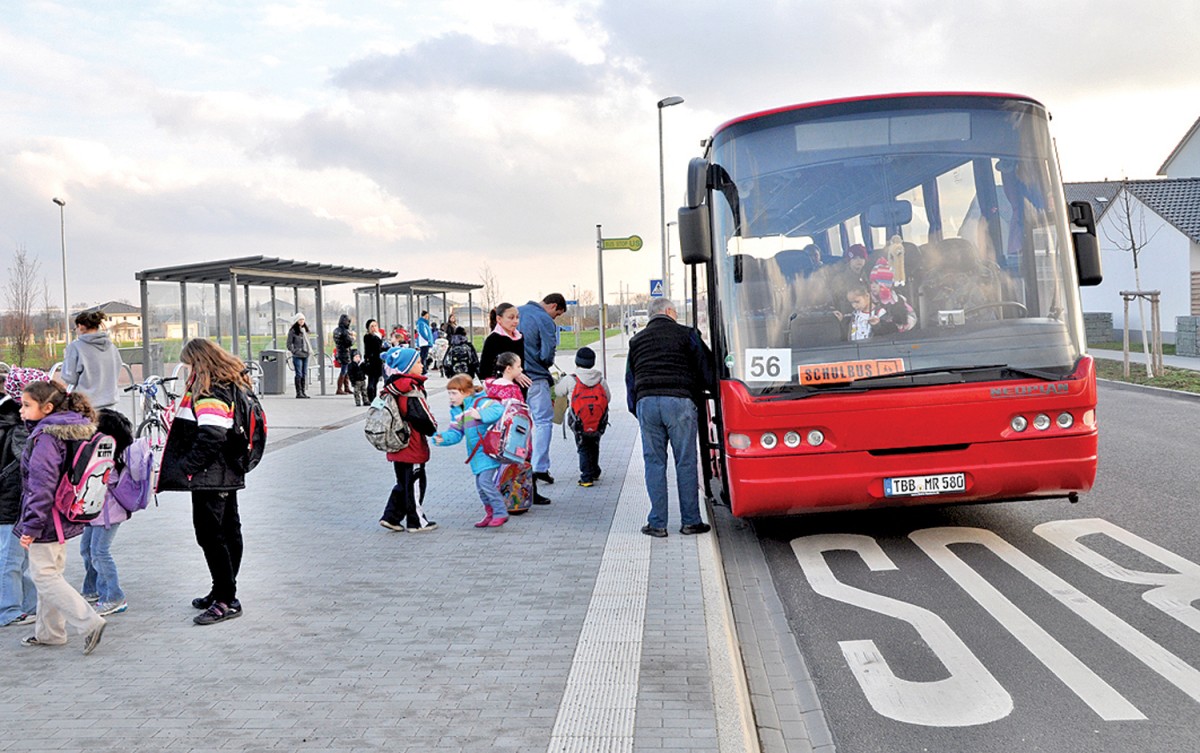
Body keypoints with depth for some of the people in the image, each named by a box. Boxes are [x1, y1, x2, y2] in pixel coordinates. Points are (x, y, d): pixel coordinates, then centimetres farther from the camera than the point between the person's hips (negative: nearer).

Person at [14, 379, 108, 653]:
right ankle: (49, 631, 28)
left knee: (44, 575, -2)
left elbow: (42, 486, -24)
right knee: (51, 573, 18)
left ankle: (89, 622, -9)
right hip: (65, 518, 10)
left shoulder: (45, 438, -20)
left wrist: (31, 526, -20)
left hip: (48, 519, -10)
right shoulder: (74, 432, 9)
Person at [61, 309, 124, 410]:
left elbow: (70, 378, -6)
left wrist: (66, 358, 7)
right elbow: (116, 374, 15)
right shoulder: (111, 346, 6)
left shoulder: (75, 347, -10)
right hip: (109, 402, 5)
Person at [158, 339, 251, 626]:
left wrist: (184, 468, -20)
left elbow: (210, 439, -28)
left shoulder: (211, 394, -19)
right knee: (228, 532, 15)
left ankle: (226, 599, -5)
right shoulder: (231, 385, 13)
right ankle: (223, 592, 27)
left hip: (210, 478, -11)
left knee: (209, 534, -7)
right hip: (228, 475, 11)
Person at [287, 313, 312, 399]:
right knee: (299, 374, -6)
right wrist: (295, 351, -14)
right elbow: (289, 344, -6)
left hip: (305, 355, 6)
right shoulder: (292, 331, -5)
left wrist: (310, 350, 11)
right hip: (297, 356, -6)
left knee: (305, 374, 8)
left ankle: (304, 391, 14)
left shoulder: (305, 330, 15)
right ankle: (299, 392, -2)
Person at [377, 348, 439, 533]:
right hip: (413, 448, -8)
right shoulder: (412, 393, -21)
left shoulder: (392, 390, 5)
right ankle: (416, 522, 13)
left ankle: (391, 516, 16)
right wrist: (432, 429, 0)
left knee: (403, 483, 19)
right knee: (415, 484, 4)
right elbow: (424, 419, -20)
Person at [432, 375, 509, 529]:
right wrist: (443, 438, -10)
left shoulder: (480, 402, -14)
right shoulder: (456, 410, 11)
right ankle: (490, 513, 26)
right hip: (476, 455, 8)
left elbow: (498, 410, -29)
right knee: (480, 486, 11)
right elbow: (455, 433, 9)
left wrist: (480, 415, -41)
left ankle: (500, 513, -3)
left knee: (485, 480, -16)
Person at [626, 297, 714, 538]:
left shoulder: (636, 341, 21)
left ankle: (657, 524, 5)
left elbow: (630, 381, 21)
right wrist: (703, 391, 25)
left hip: (645, 402, 3)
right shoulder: (686, 334, 9)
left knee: (654, 462, 6)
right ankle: (690, 521, 6)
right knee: (685, 462, 3)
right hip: (679, 401, -3)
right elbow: (707, 369, 8)